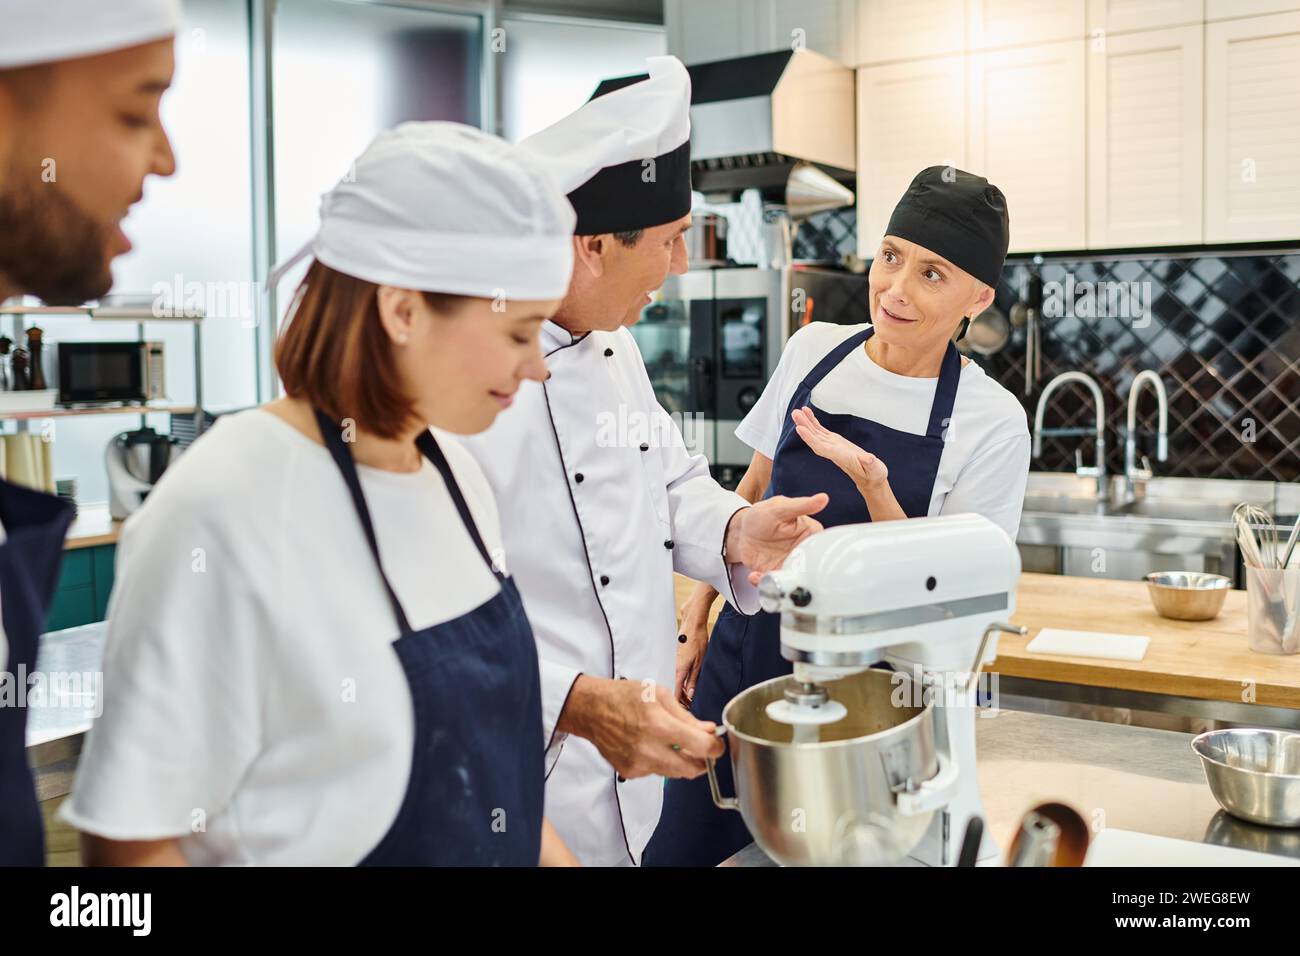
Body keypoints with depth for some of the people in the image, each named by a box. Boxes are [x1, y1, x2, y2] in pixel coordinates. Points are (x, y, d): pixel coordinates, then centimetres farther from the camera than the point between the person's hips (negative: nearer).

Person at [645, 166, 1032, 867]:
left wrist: (870, 480, -28)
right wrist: (697, 615, 9)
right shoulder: (812, 349, -1)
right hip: (744, 651, 4)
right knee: (682, 844, 10)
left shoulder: (993, 423, -13)